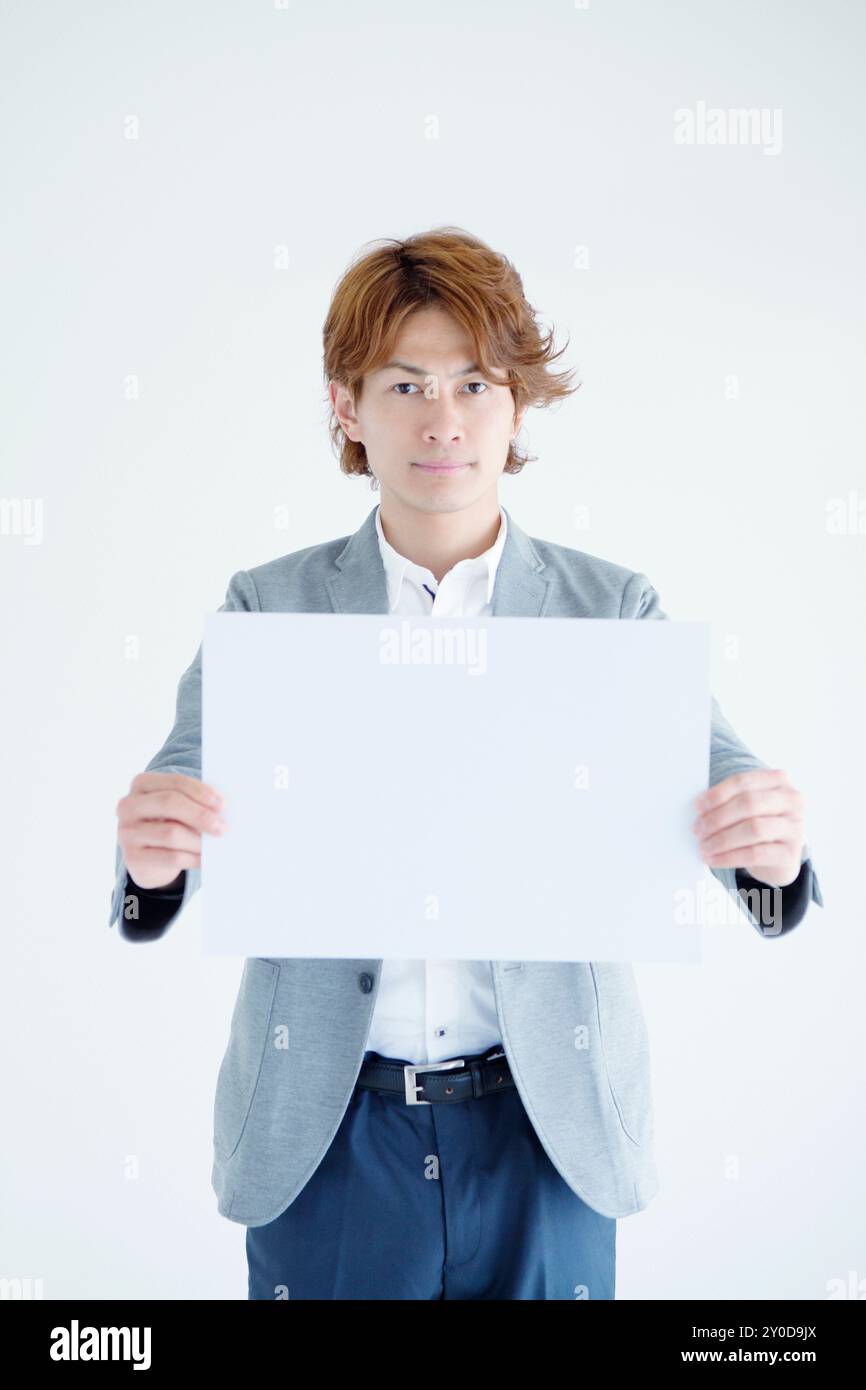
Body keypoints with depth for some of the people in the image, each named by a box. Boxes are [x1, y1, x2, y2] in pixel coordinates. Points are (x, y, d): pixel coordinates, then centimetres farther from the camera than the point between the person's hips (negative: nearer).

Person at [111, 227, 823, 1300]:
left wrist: (772, 847, -30)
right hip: (323, 1132, 0)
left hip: (550, 1129, 1)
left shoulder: (615, 608, -1)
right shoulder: (267, 606, -1)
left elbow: (716, 776, -7)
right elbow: (190, 786, -8)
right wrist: (154, 853, -31)